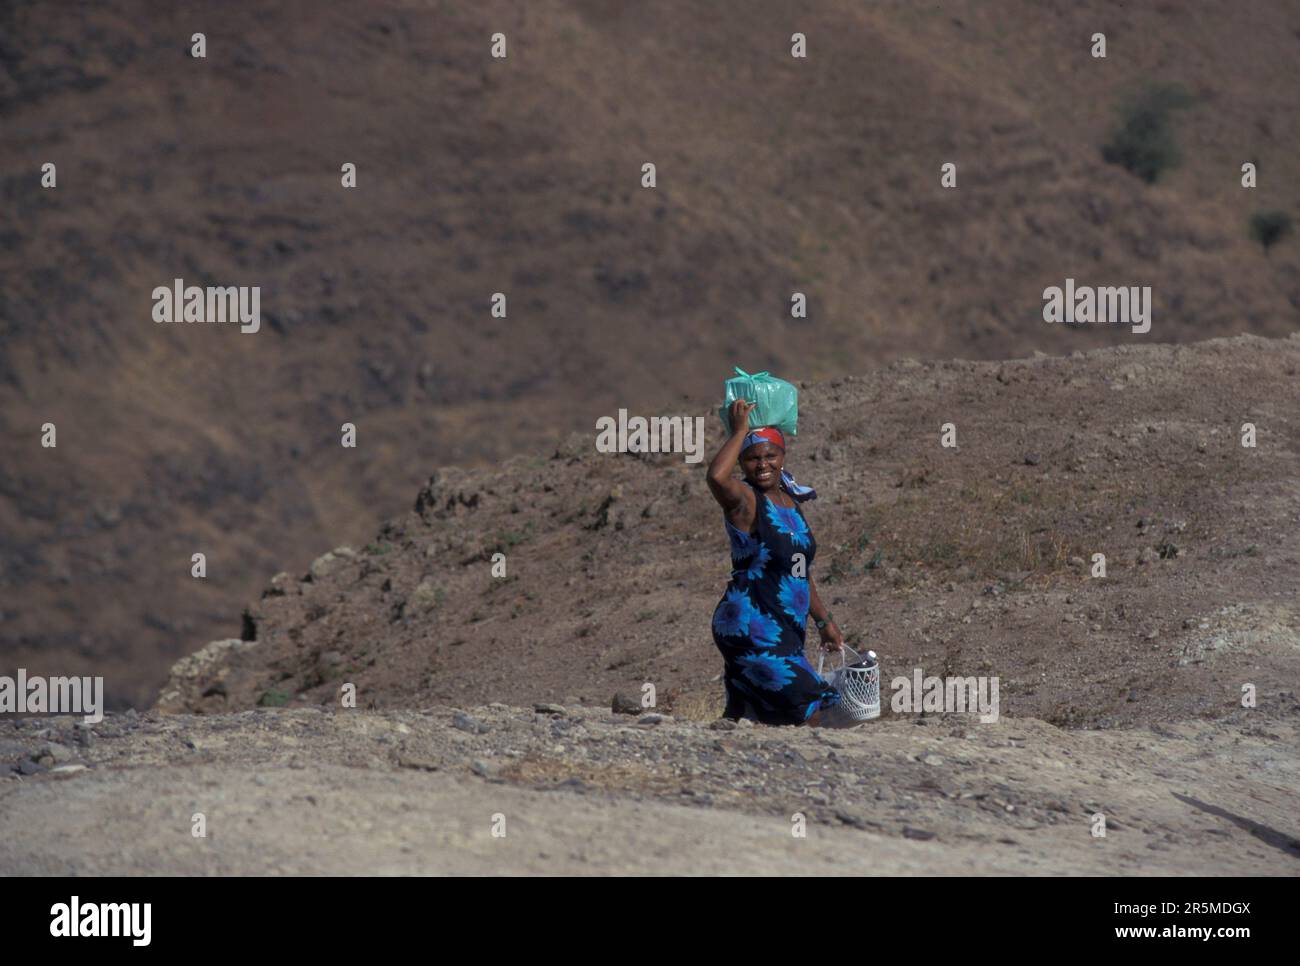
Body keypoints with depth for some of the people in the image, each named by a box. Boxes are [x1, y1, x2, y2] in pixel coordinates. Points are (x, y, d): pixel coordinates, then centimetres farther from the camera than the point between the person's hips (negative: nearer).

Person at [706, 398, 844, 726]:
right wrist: (740, 431, -21)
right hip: (751, 628, -9)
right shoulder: (744, 500, -9)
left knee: (741, 718, 10)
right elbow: (717, 477, -35)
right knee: (813, 711, -15)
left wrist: (824, 621, 27)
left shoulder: (790, 502, 16)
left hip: (784, 632, 9)